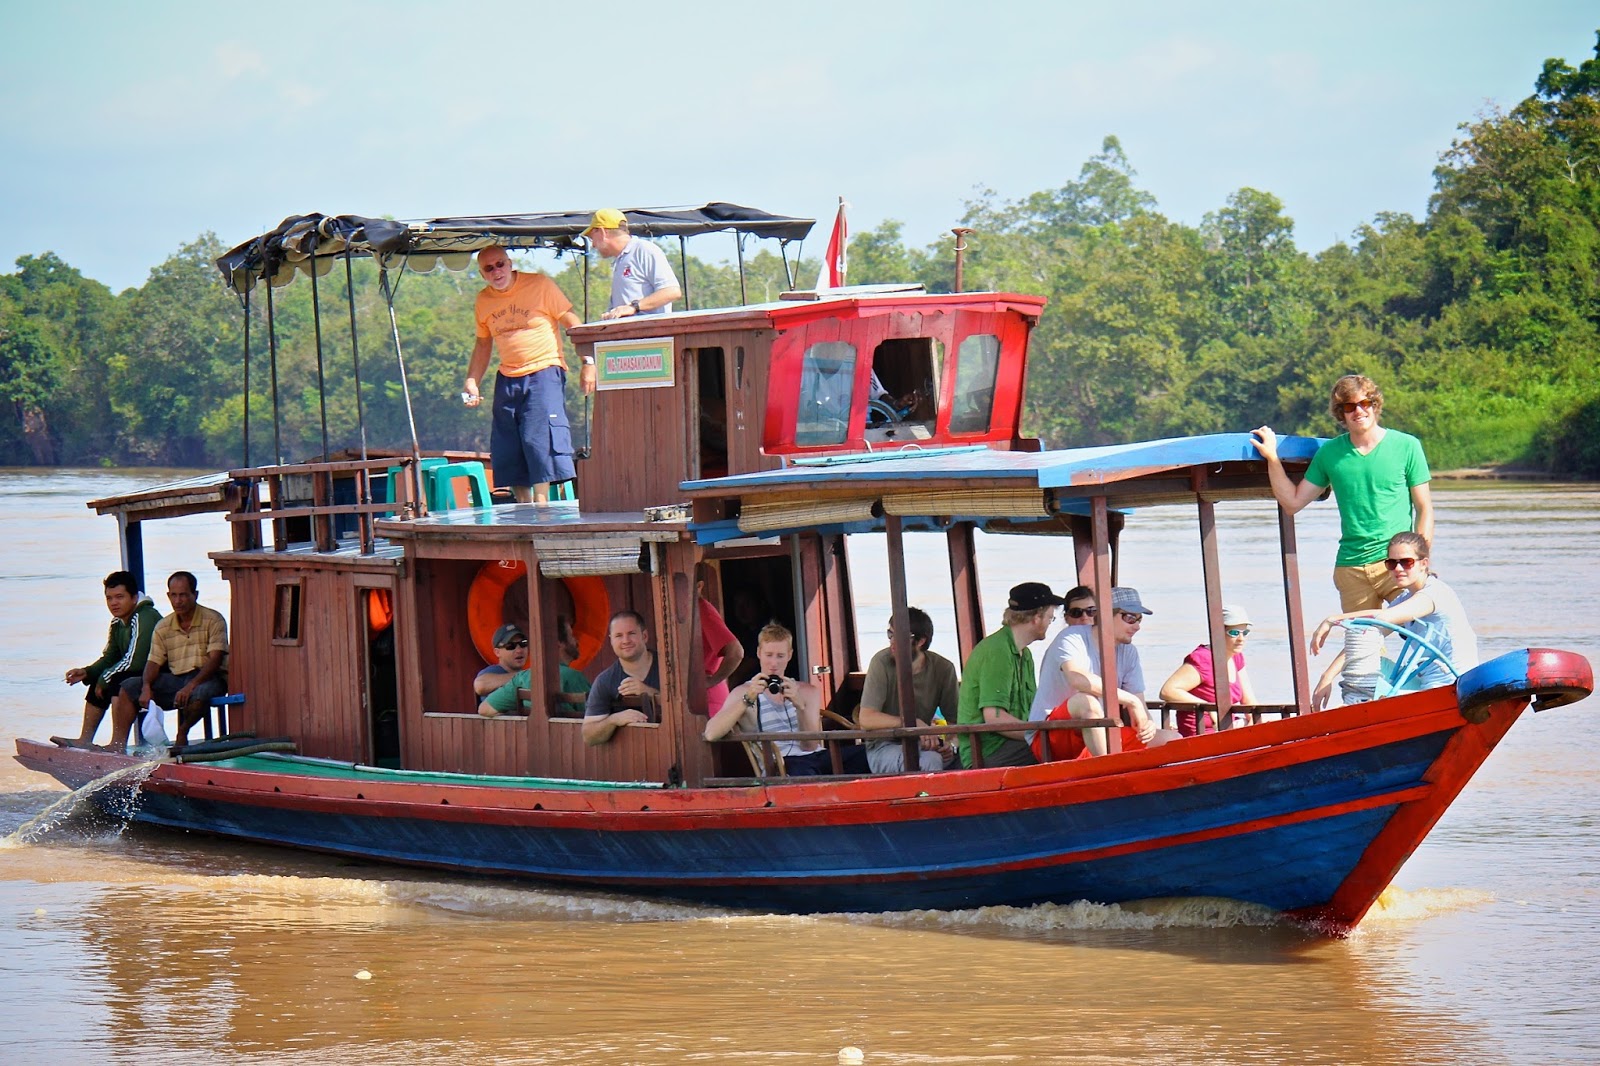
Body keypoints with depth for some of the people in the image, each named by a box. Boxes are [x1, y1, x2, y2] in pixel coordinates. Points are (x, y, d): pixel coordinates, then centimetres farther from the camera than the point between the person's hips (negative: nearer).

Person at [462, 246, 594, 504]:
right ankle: (523, 506, 9)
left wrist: (588, 362, -12)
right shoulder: (483, 301, 9)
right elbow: (483, 343, 22)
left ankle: (541, 501, -14)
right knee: (507, 451, 2)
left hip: (544, 373, -5)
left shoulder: (539, 285, -5)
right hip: (507, 380, 5)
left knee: (539, 436, -17)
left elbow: (573, 323, -4)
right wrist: (472, 381, 11)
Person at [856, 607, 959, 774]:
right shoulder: (882, 663, -12)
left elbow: (955, 719, 5)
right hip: (883, 747, -4)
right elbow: (866, 719, -19)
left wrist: (950, 743, -18)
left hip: (921, 744, 4)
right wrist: (913, 723, -29)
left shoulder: (943, 668, -2)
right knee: (930, 761, -35)